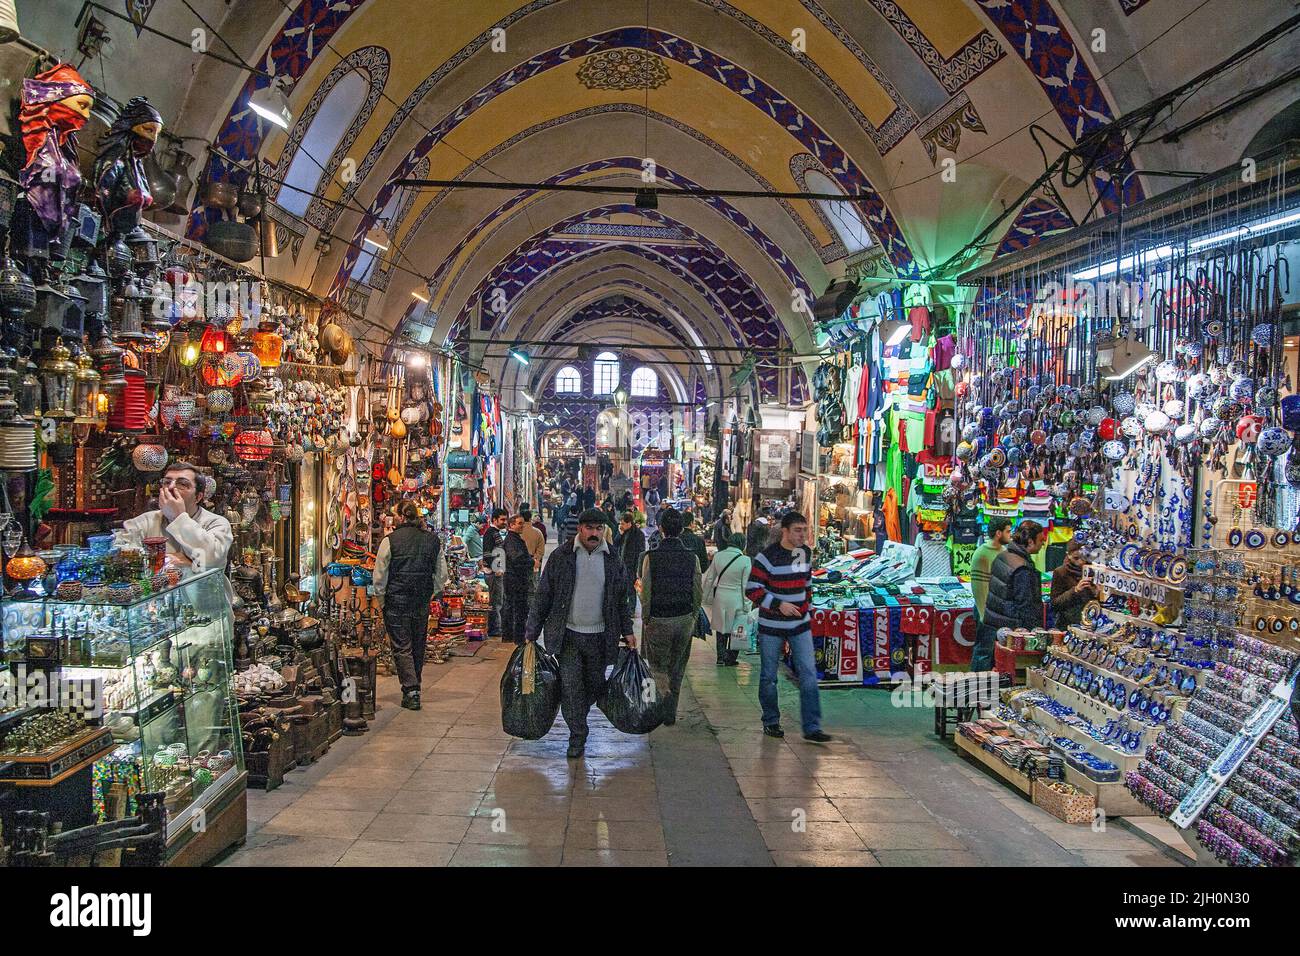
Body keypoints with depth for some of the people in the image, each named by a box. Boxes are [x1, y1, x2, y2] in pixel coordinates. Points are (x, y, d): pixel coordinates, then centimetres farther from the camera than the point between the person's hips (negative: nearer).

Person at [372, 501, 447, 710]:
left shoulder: (390, 541, -8)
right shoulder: (433, 540, 3)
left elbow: (379, 577, -4)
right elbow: (442, 575, 8)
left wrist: (382, 601, 7)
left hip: (396, 601, -4)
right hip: (423, 602, 4)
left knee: (401, 647, 2)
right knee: (418, 646, 16)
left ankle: (411, 691, -5)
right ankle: (414, 687, 26)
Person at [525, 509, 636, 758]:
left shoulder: (612, 560, 5)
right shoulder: (561, 556, -3)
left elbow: (621, 600, 14)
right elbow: (543, 596, 0)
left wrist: (627, 631, 9)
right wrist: (532, 632, -2)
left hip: (600, 636, 3)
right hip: (568, 635, -2)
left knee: (594, 685, 11)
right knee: (570, 685, -6)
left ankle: (577, 718, 36)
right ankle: (577, 736, 6)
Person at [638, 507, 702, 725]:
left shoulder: (651, 557, -12)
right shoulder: (691, 558, -4)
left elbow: (646, 593, -11)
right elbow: (698, 593, 0)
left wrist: (645, 619, 0)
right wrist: (694, 617, 13)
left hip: (658, 619, -3)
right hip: (685, 618, 3)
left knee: (657, 665, 13)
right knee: (677, 668, 15)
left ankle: (666, 696, -10)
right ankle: (670, 713, 21)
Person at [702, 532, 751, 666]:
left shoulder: (718, 556, -3)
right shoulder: (746, 561, -13)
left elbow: (709, 578, 4)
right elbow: (745, 585, -9)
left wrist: (706, 598, 14)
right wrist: (746, 605, -1)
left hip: (720, 596, 3)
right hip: (736, 599, -3)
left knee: (720, 628, 19)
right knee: (735, 630, 14)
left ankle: (721, 657, 21)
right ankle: (730, 659, 21)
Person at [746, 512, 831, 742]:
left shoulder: (804, 552, 5)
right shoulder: (768, 556, -15)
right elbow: (752, 590, -17)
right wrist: (778, 605, -23)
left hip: (800, 624, 5)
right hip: (772, 626, -5)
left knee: (808, 674, -3)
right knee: (769, 676, 7)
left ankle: (812, 727, 0)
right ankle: (771, 722, 24)